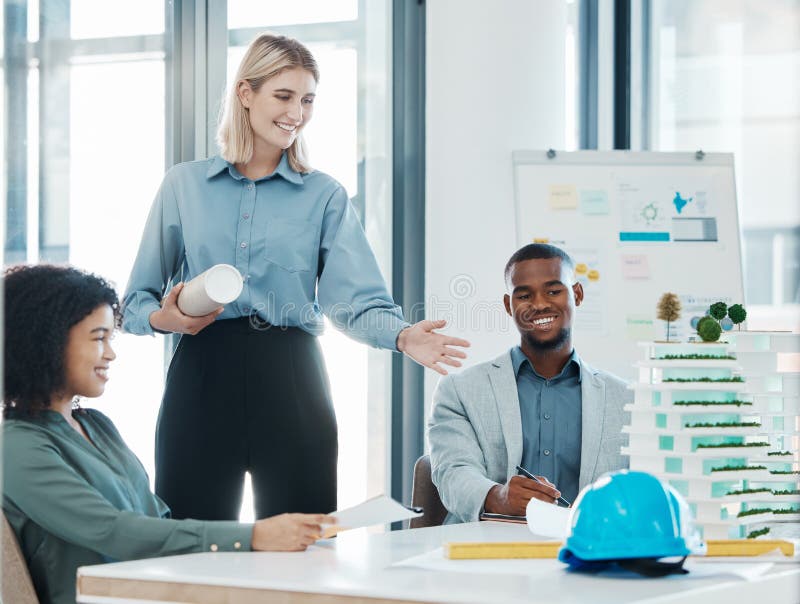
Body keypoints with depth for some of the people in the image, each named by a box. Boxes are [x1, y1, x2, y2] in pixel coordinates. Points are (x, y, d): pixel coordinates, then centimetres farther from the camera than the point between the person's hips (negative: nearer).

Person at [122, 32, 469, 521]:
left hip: (290, 377, 0)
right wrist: (162, 318, -13)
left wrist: (403, 336, -25)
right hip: (202, 375, 0)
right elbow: (137, 300, 10)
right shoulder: (184, 186, 8)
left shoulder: (325, 196, 7)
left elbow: (357, 299, -6)